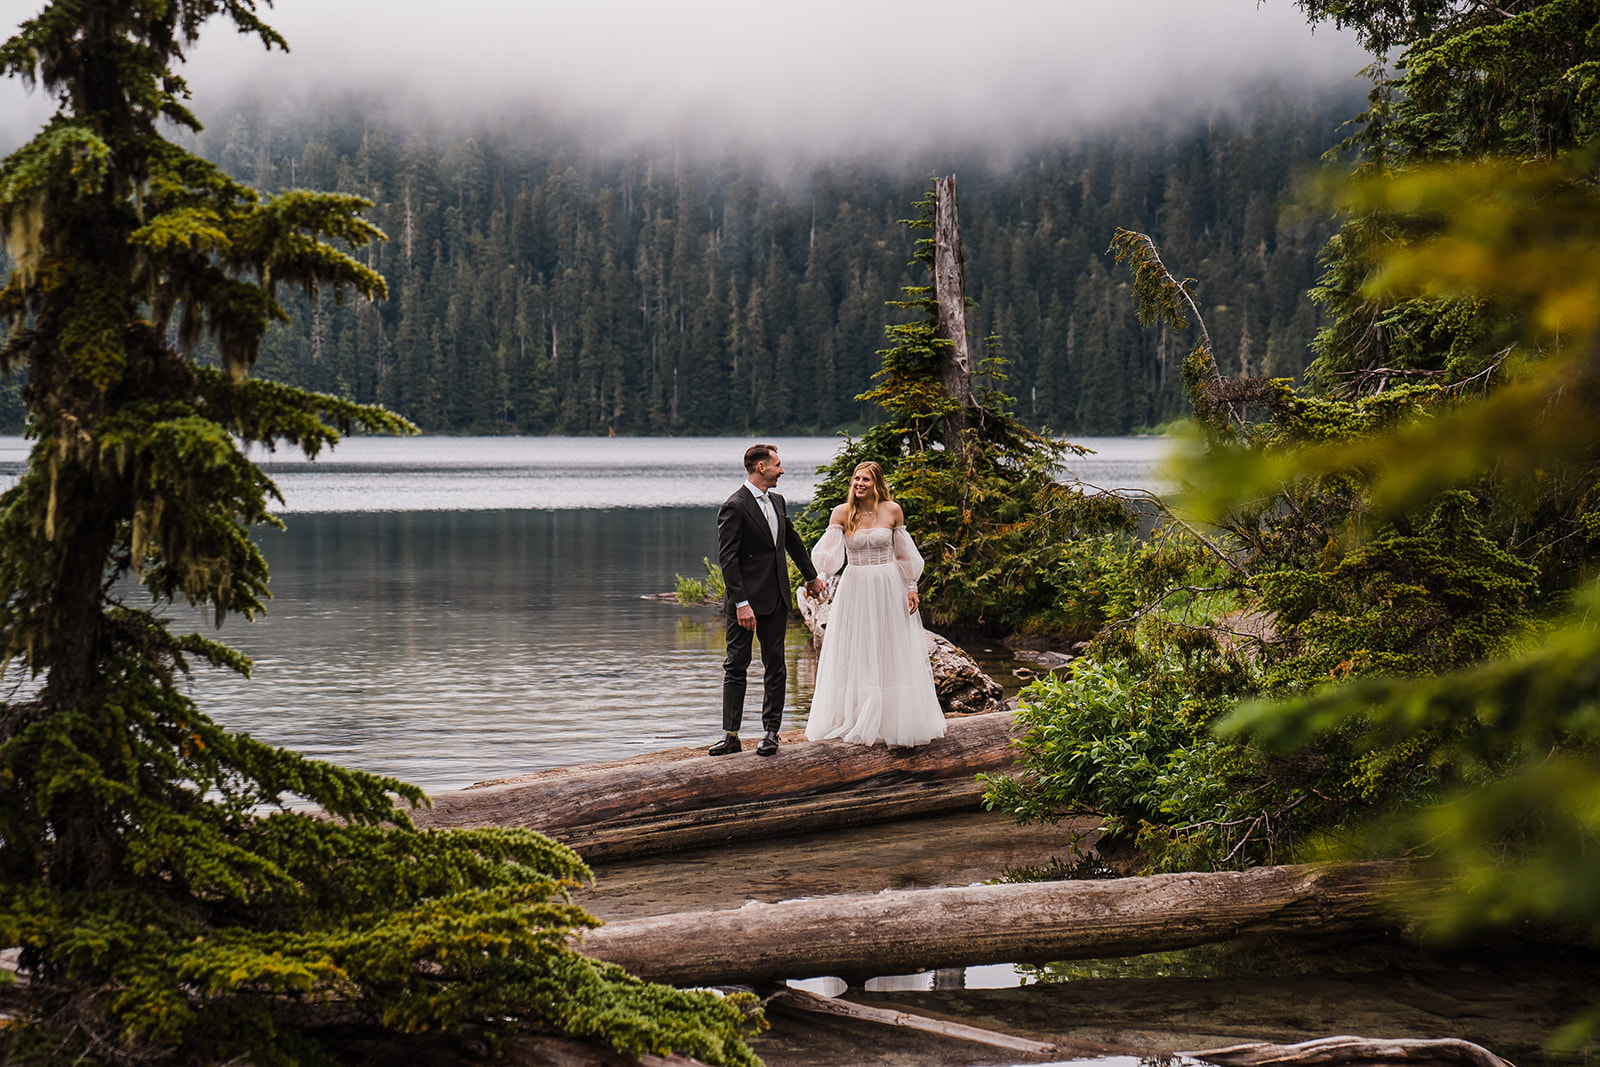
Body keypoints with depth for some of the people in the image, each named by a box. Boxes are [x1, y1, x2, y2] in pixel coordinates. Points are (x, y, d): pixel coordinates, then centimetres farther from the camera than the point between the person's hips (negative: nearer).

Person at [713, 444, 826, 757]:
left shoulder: (776, 502, 12)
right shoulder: (734, 507, -13)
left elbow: (792, 541, 27)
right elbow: (727, 559, -17)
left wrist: (812, 576, 35)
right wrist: (741, 603, -22)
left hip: (776, 600, 7)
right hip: (747, 600, -7)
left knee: (775, 667, 6)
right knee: (736, 665, -1)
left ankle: (771, 732, 11)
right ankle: (730, 735, 1)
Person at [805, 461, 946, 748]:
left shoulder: (892, 511, -1)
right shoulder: (842, 513, -2)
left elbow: (904, 555, 6)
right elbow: (829, 555, -8)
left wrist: (911, 588, 3)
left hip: (888, 589, 0)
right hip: (855, 589, 0)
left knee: (891, 656, 2)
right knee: (856, 656, 3)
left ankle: (891, 721, 10)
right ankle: (856, 721, 10)